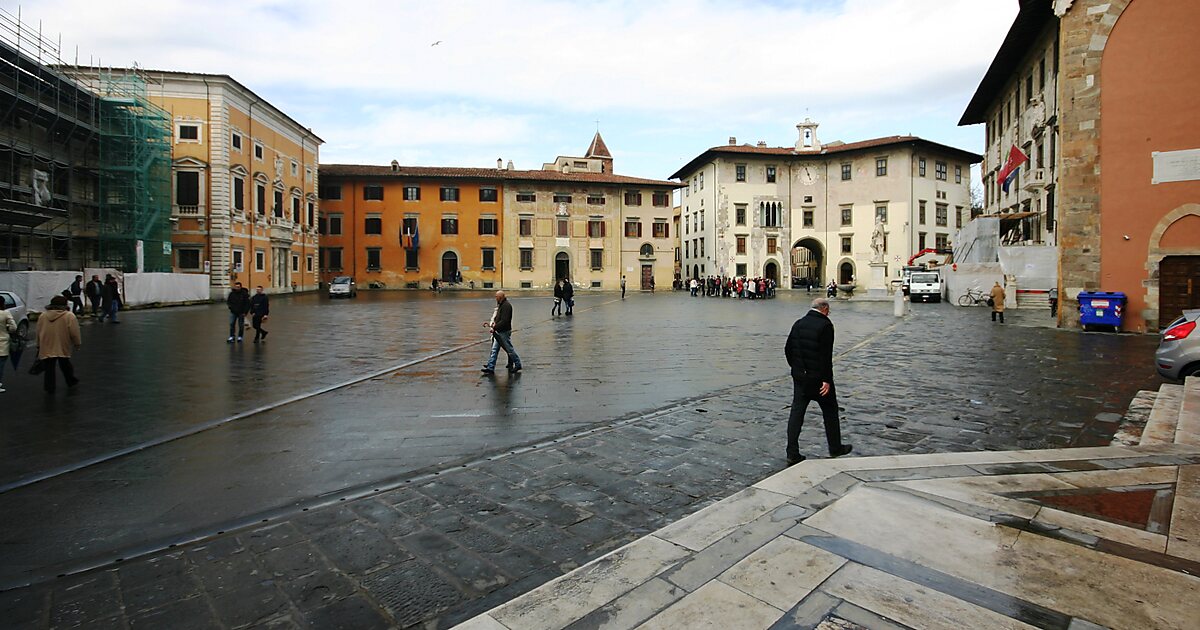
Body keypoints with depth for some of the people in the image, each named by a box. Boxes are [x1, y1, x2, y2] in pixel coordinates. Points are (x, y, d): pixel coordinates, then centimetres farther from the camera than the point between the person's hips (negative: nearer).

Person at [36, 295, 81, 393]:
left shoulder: (42, 316, 4)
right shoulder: (69, 316, -9)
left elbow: (38, 333, 10)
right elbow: (74, 333, -11)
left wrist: (39, 346, 19)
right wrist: (77, 343, 1)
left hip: (46, 348, 2)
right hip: (63, 348, -2)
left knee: (49, 369, 7)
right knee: (65, 365, 16)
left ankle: (49, 387, 8)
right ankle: (71, 381, 30)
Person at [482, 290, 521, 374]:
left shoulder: (506, 305, -18)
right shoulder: (501, 305, 14)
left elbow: (504, 321, -26)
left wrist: (494, 327, -22)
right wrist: (491, 323, 9)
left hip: (504, 332, -10)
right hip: (499, 332, 10)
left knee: (509, 349, 1)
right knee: (494, 349, 6)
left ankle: (518, 365, 16)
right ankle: (490, 368, 7)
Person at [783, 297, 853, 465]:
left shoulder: (798, 323, 6)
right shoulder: (825, 325, -12)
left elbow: (788, 349, 10)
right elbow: (826, 355, -18)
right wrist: (826, 380, -17)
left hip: (799, 377, 5)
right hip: (818, 378, -5)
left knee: (796, 412, 5)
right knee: (830, 411, 14)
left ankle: (792, 453, 3)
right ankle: (835, 448, 28)